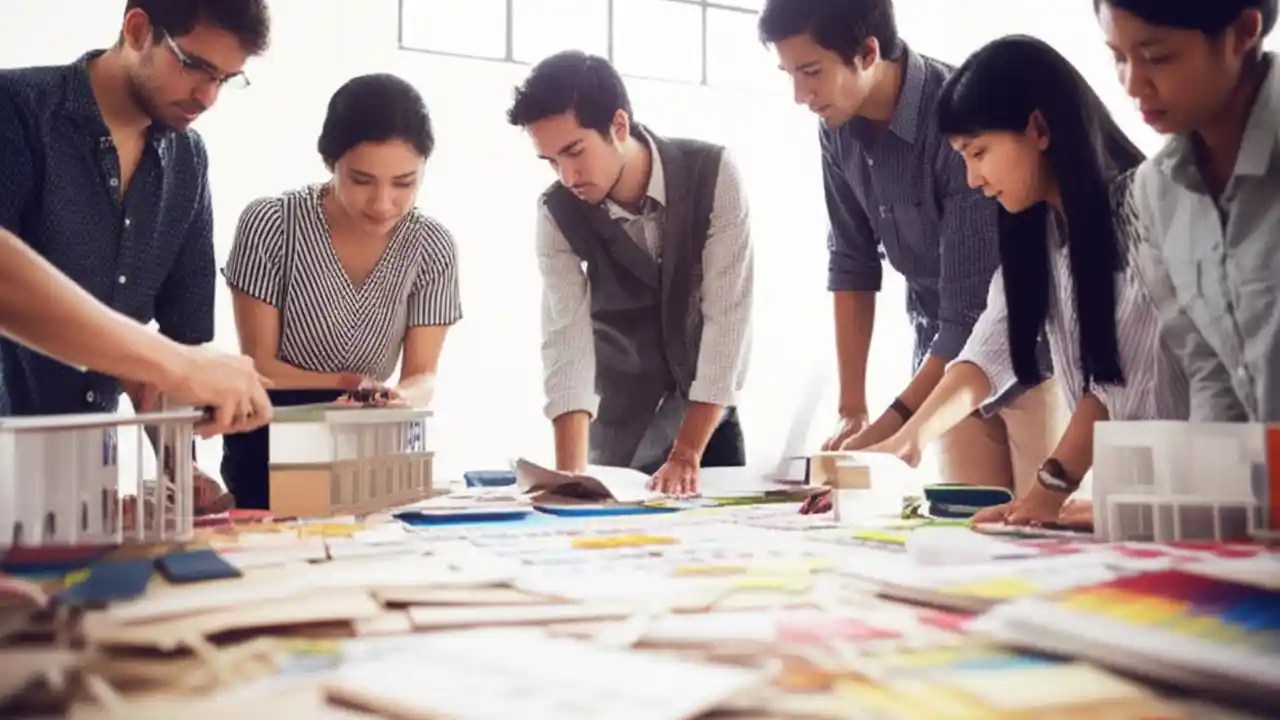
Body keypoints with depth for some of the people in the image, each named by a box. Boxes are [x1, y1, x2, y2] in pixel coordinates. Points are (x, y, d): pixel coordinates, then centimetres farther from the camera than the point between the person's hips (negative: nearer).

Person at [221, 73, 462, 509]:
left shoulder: (433, 248, -6)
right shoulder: (270, 224, -13)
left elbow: (422, 375, -8)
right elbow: (259, 365, -10)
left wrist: (395, 397, -31)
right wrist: (357, 384, -21)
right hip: (270, 446, -2)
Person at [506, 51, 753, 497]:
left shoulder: (712, 174, -23)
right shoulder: (557, 213, -18)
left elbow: (728, 315, -25)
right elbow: (565, 337, -23)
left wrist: (686, 454, -29)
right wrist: (571, 474, -35)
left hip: (709, 411, 0)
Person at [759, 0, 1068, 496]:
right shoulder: (838, 130, -6)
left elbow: (972, 310, -26)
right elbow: (852, 263, 3)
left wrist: (888, 430, -27)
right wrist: (851, 407, 0)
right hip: (944, 354, 6)